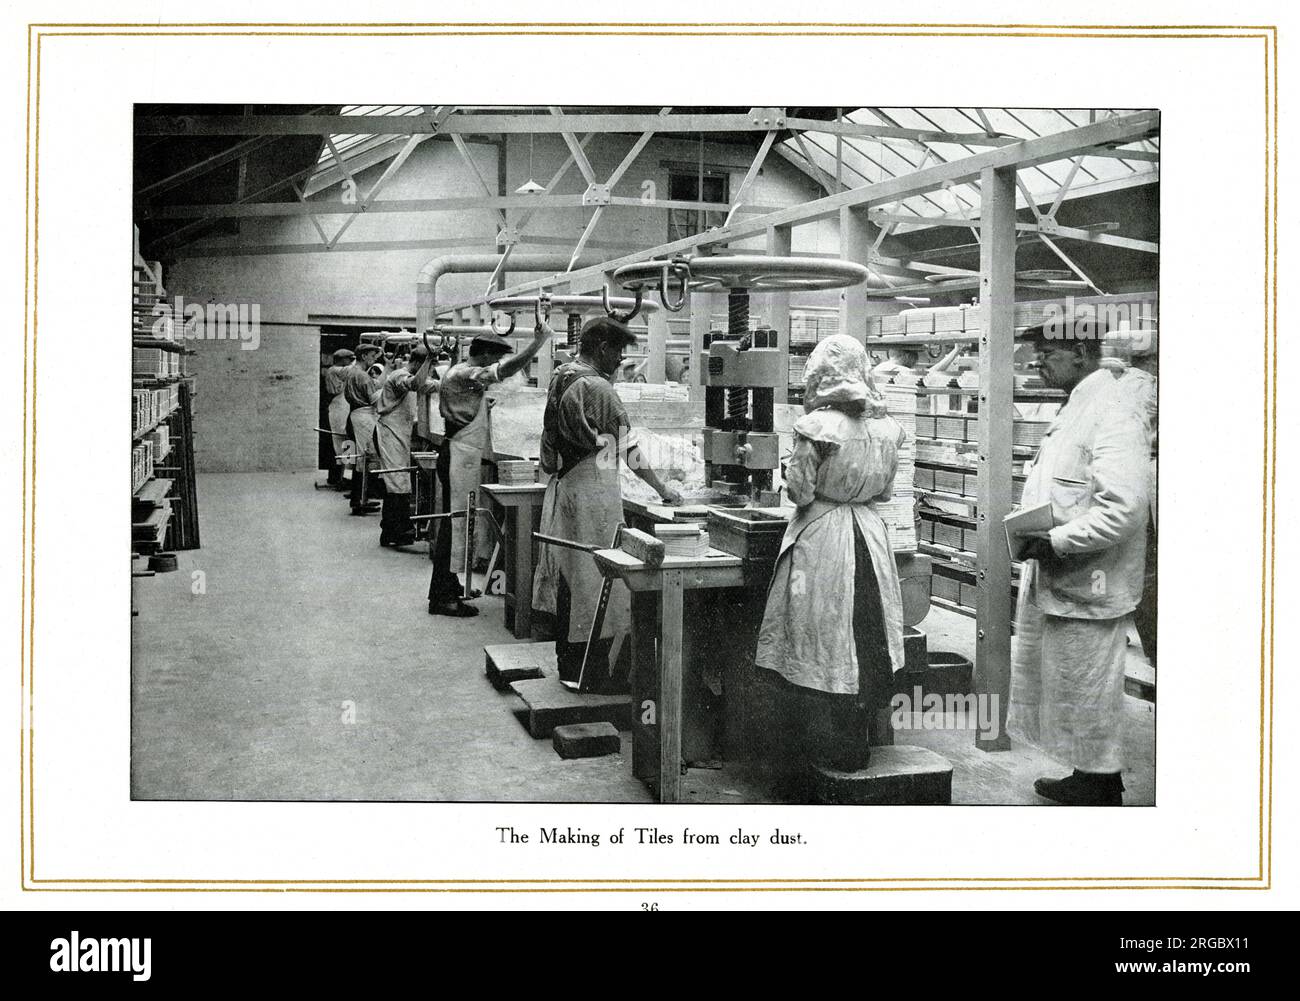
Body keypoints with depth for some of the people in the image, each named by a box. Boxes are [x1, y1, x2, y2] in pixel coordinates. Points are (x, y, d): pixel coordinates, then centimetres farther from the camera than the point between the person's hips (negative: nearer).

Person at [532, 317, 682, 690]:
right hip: (593, 494, -9)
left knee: (568, 580, 14)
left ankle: (569, 666, 22)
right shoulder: (598, 388, -16)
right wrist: (663, 491, -1)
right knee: (597, 582, -1)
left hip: (561, 488, 9)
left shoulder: (560, 380, 10)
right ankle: (595, 675, 4)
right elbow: (629, 449, -11)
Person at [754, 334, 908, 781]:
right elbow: (886, 490, 12)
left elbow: (800, 491, -11)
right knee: (865, 643, 13)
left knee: (819, 646, 5)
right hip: (869, 534, 5)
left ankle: (825, 749, 10)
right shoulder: (886, 427, 2)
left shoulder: (817, 426, -15)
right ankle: (860, 746, 21)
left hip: (821, 537, -5)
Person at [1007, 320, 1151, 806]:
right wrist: (1032, 532, 9)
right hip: (1055, 583, 10)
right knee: (1064, 690, 19)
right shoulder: (1074, 410, 13)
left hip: (1086, 586, -10)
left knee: (1087, 695, 3)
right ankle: (1088, 780, 33)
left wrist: (1057, 542, -23)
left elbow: (1123, 509, -27)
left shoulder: (1113, 415, -18)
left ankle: (1101, 793, 17)